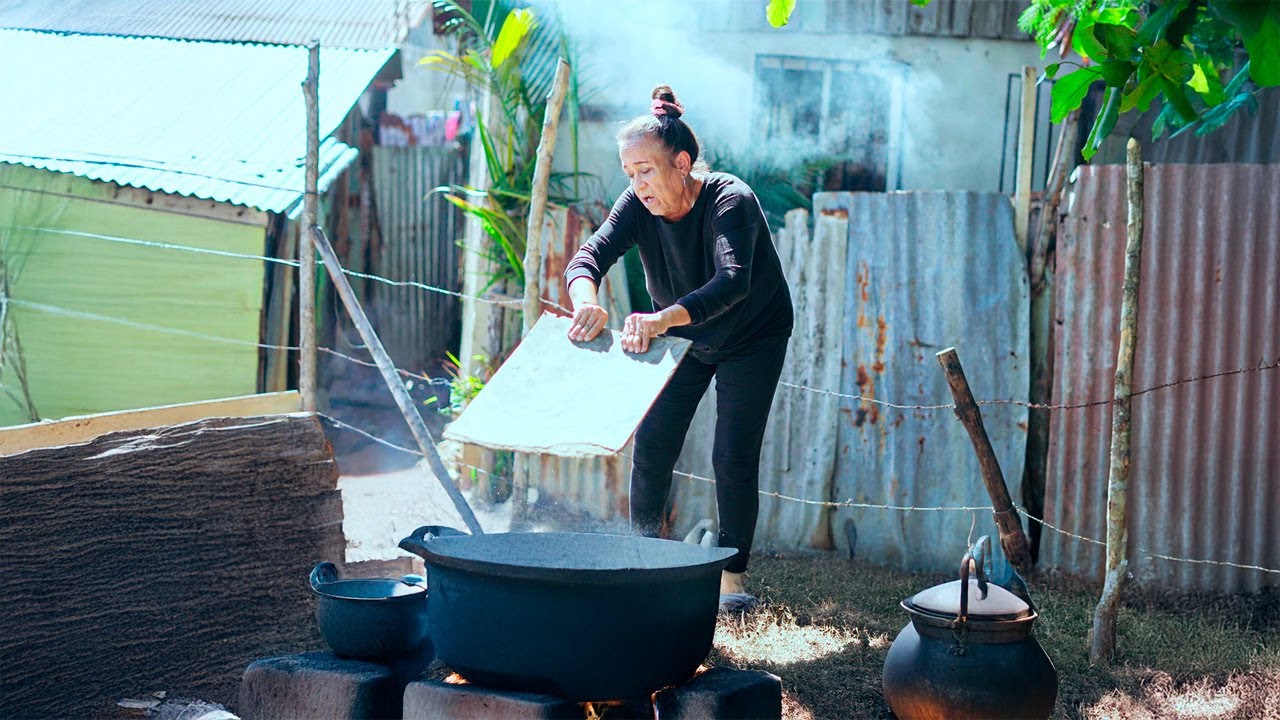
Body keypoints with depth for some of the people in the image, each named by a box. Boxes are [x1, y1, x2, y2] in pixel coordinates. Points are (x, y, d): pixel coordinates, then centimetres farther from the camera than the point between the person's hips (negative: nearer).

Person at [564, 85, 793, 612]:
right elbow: (588, 255, -33)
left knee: (734, 459, -9)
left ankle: (732, 578, 2)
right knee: (651, 447, -1)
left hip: (752, 338, -4)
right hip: (684, 339, 4)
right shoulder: (638, 205, -20)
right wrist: (585, 300, -57)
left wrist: (665, 318, -67)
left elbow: (732, 281, -50)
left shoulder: (731, 201, -34)